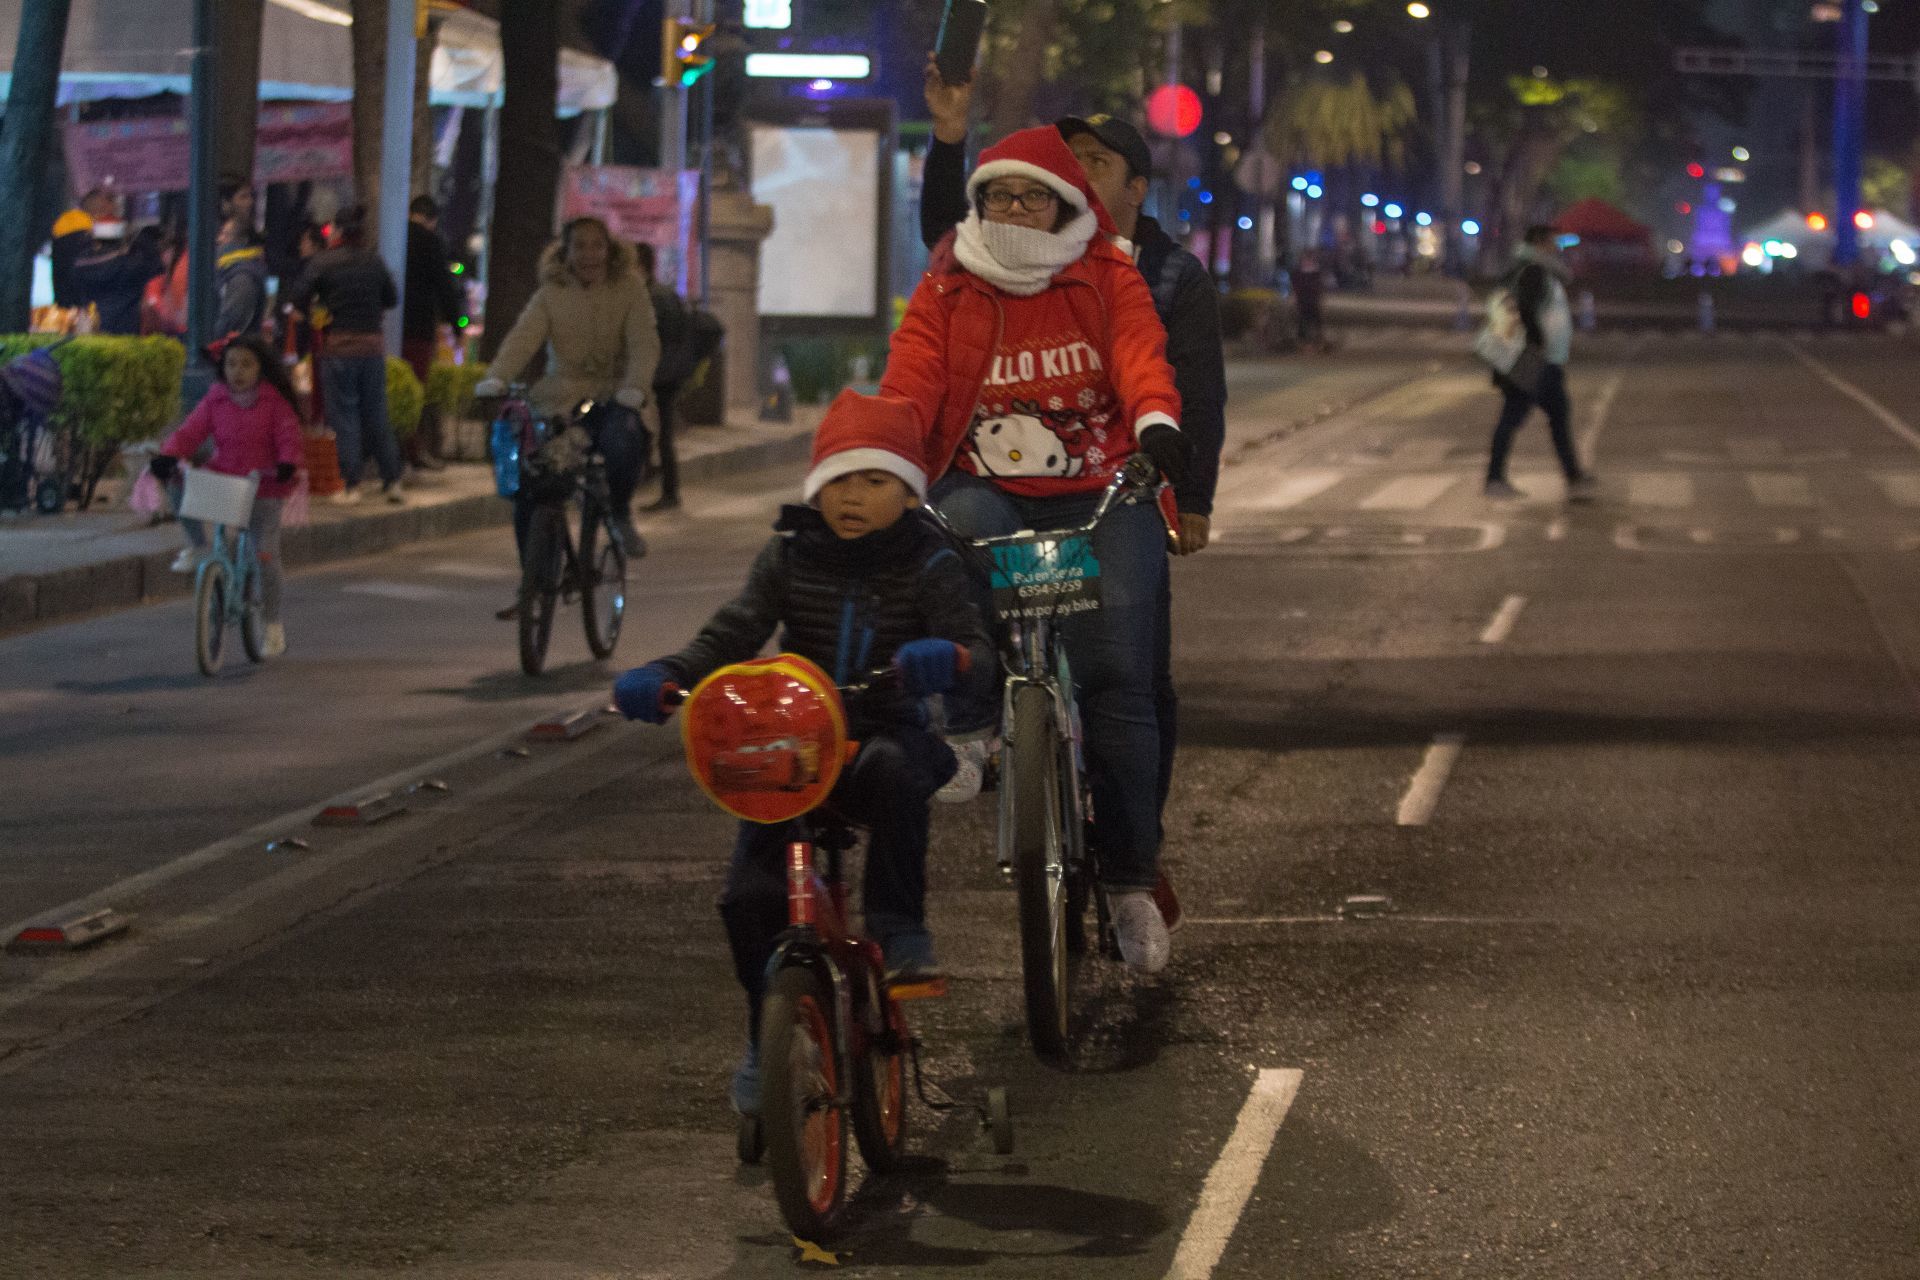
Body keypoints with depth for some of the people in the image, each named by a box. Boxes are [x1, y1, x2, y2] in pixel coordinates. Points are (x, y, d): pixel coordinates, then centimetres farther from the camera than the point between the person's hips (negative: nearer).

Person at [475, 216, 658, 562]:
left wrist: (633, 388, -30)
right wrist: (496, 379, -30)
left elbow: (643, 343, -12)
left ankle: (621, 514, -5)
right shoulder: (551, 294, 4)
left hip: (612, 399, -2)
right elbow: (522, 338, -11)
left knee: (624, 445, -35)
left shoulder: (629, 289, 1)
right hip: (561, 403, 2)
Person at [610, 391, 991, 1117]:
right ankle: (766, 1040, 9)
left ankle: (899, 928, -24)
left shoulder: (927, 565, -2)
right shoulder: (791, 557, 4)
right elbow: (733, 635, -5)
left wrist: (948, 659, -39)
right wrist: (665, 678, -24)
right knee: (750, 897, -13)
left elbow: (976, 649, -14)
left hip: (885, 735, -2)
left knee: (896, 769, -40)